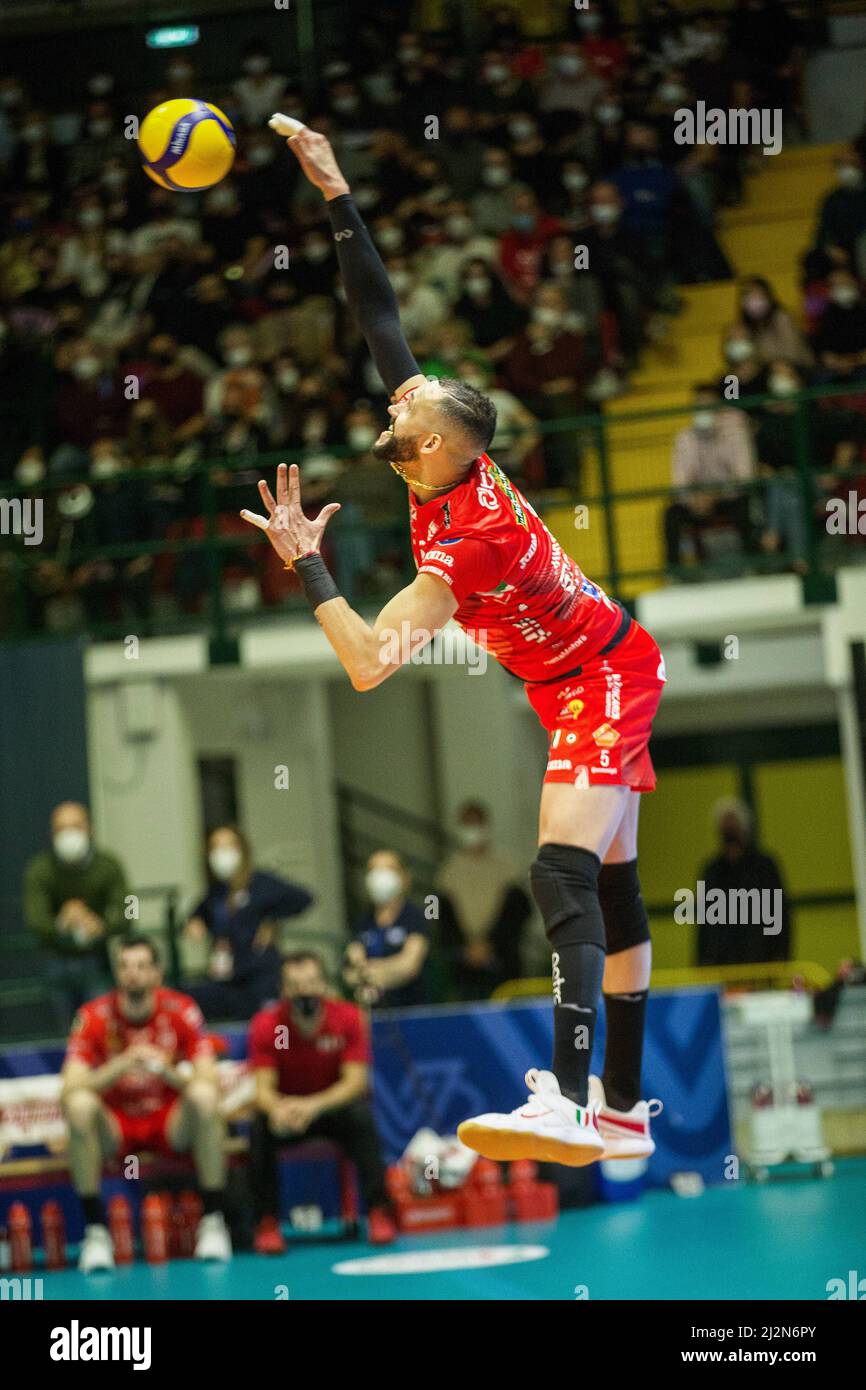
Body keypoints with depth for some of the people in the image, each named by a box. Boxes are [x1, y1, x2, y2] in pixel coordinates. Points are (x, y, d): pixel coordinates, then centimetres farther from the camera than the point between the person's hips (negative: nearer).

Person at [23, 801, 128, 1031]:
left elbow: (121, 914, -19)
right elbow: (35, 919, -22)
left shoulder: (109, 866, -10)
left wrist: (100, 927, -43)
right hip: (59, 959, 1)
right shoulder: (38, 871, -11)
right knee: (67, 1031, 7)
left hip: (96, 958, -1)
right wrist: (62, 924, -46)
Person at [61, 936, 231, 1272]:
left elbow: (208, 1080, -15)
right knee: (79, 1104, -31)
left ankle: (213, 1222, -22)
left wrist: (167, 1071, -34)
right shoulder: (94, 1017, -11)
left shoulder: (182, 1011, -9)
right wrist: (122, 1065, -35)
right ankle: (95, 1230, -25)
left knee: (203, 1094, -30)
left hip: (171, 1123, 0)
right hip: (115, 1127, 0)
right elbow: (69, 1090, -21)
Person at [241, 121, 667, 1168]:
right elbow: (382, 320, -1)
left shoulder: (463, 545, -28)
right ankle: (624, 1111, 15)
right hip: (613, 665, 10)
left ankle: (566, 1102, -39)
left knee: (565, 876, -25)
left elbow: (368, 664, -33)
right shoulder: (451, 457, -7)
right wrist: (336, 196, -4)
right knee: (610, 890, 11)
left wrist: (305, 563, -28)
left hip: (599, 683, -10)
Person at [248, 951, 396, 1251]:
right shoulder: (266, 1026, -14)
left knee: (361, 1115, -32)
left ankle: (379, 1210, -25)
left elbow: (355, 1081, -21)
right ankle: (267, 1220, -21)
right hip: (287, 1106, 1)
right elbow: (263, 1088, -18)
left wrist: (314, 1105, -40)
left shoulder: (347, 1018, -15)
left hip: (334, 1104, -1)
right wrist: (277, 1109, -44)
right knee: (261, 1126, -30)